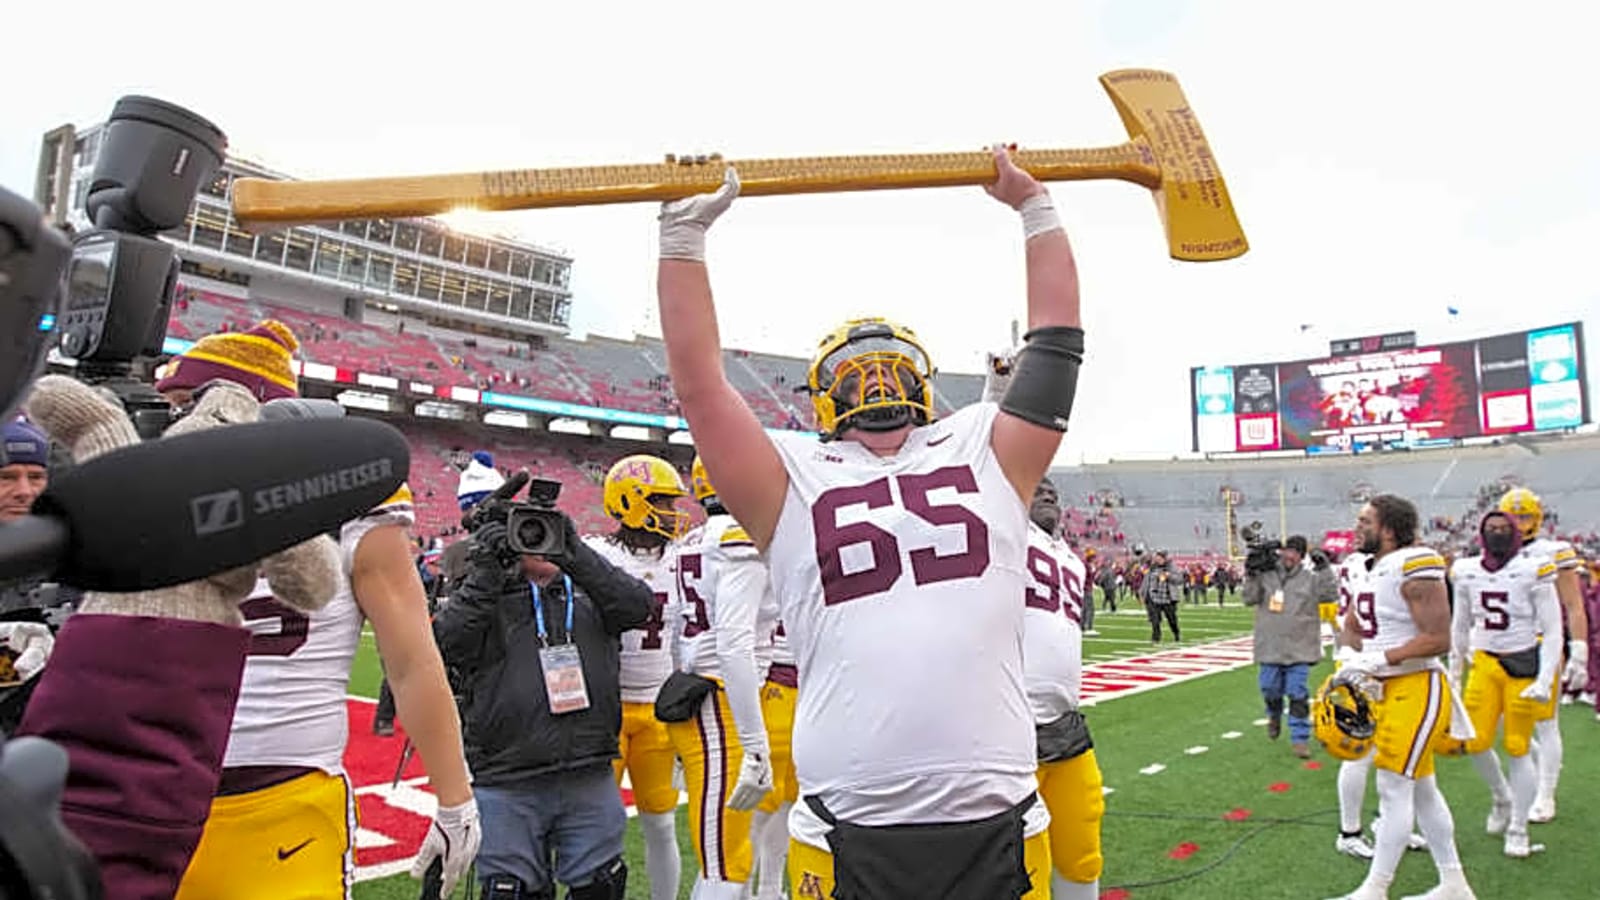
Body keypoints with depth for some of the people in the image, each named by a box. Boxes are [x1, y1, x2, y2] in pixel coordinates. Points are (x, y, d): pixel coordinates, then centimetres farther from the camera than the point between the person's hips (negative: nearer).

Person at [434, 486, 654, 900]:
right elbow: (449, 642, -11)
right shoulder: (484, 594, 5)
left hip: (591, 783, 2)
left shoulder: (590, 590, 11)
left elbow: (638, 606, -8)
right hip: (507, 789, -2)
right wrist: (485, 572, -15)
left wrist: (575, 553, -14)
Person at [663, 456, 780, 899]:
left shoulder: (690, 545, 13)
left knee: (726, 861, 19)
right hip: (725, 709, -9)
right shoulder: (743, 540, -14)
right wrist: (756, 748, -23)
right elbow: (735, 645, -23)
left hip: (692, 705, 9)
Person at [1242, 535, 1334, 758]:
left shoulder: (1310, 578, 1)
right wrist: (1251, 575, -12)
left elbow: (1331, 595, -4)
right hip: (1270, 647, 1)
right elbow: (1249, 599, -1)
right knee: (1270, 690, 11)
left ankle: (1300, 738, 7)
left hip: (1299, 649, -1)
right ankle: (1274, 717, 41)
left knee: (1298, 694, -2)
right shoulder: (1266, 574, 1)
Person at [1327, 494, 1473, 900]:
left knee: (1394, 787, -4)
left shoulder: (1415, 568, -19)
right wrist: (1350, 655, -6)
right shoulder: (1365, 571, 9)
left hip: (1417, 688, -9)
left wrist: (1378, 660, -22)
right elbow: (1351, 629, 16)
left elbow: (1438, 639, -22)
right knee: (1421, 788, 17)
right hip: (1386, 689, 9)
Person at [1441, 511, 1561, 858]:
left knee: (1518, 749, 2)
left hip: (1524, 664, -4)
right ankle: (1501, 798, 31)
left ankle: (1518, 830, 18)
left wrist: (1544, 680, -15)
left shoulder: (1532, 571, -10)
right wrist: (1453, 673, 17)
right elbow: (1460, 626, 14)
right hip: (1484, 663, 4)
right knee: (1475, 742, 0)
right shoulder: (1466, 572, 3)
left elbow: (1552, 630, -7)